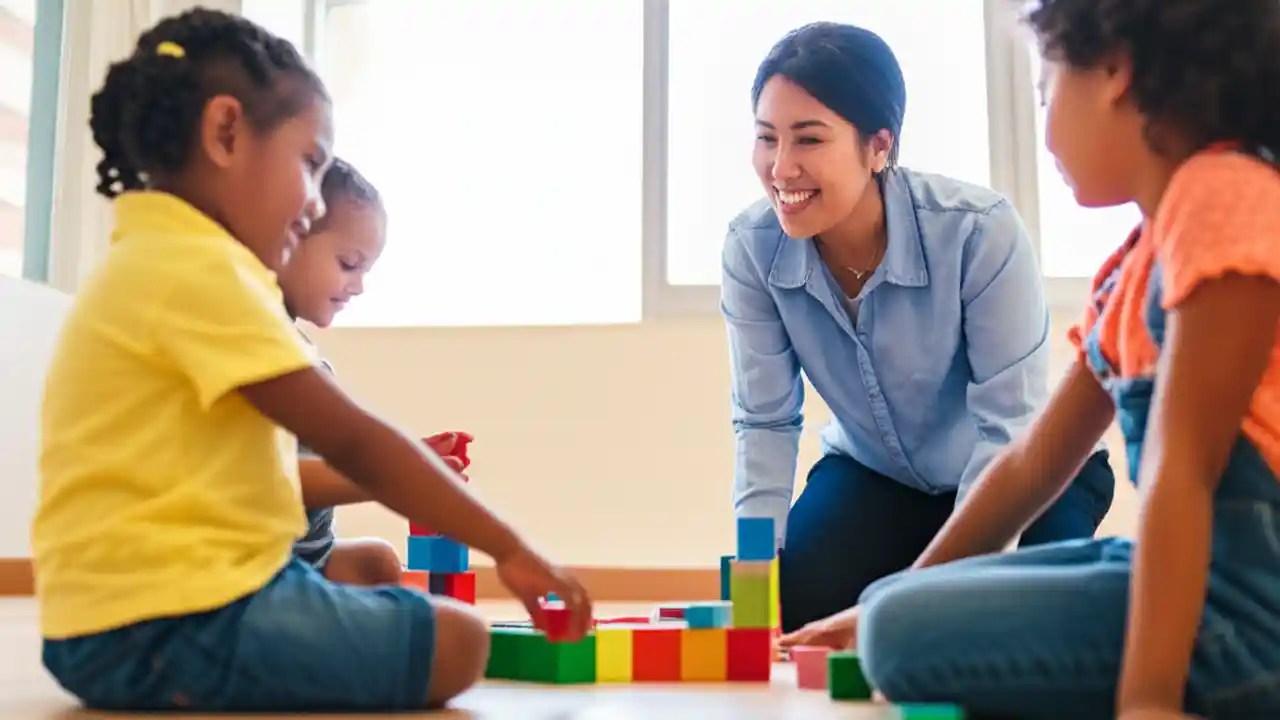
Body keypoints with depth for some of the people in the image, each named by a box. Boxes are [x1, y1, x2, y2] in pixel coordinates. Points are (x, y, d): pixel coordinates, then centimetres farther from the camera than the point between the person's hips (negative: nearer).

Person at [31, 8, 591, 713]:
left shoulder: (153, 265, 18)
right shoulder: (195, 268, -15)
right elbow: (350, 440, -16)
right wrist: (508, 547, -10)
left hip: (132, 610, 11)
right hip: (165, 621, -11)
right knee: (456, 643, -11)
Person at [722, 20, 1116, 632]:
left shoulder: (979, 231, -32)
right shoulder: (752, 247, -21)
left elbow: (1010, 425, -27)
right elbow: (765, 421, -12)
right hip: (874, 472, 3)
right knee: (787, 606, -15)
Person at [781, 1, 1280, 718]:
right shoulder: (1135, 264, 17)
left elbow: (1179, 469, -21)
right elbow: (1031, 464, 19)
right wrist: (890, 604, 21)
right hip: (1183, 567, 9)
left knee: (912, 636, -23)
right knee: (900, 609, 9)